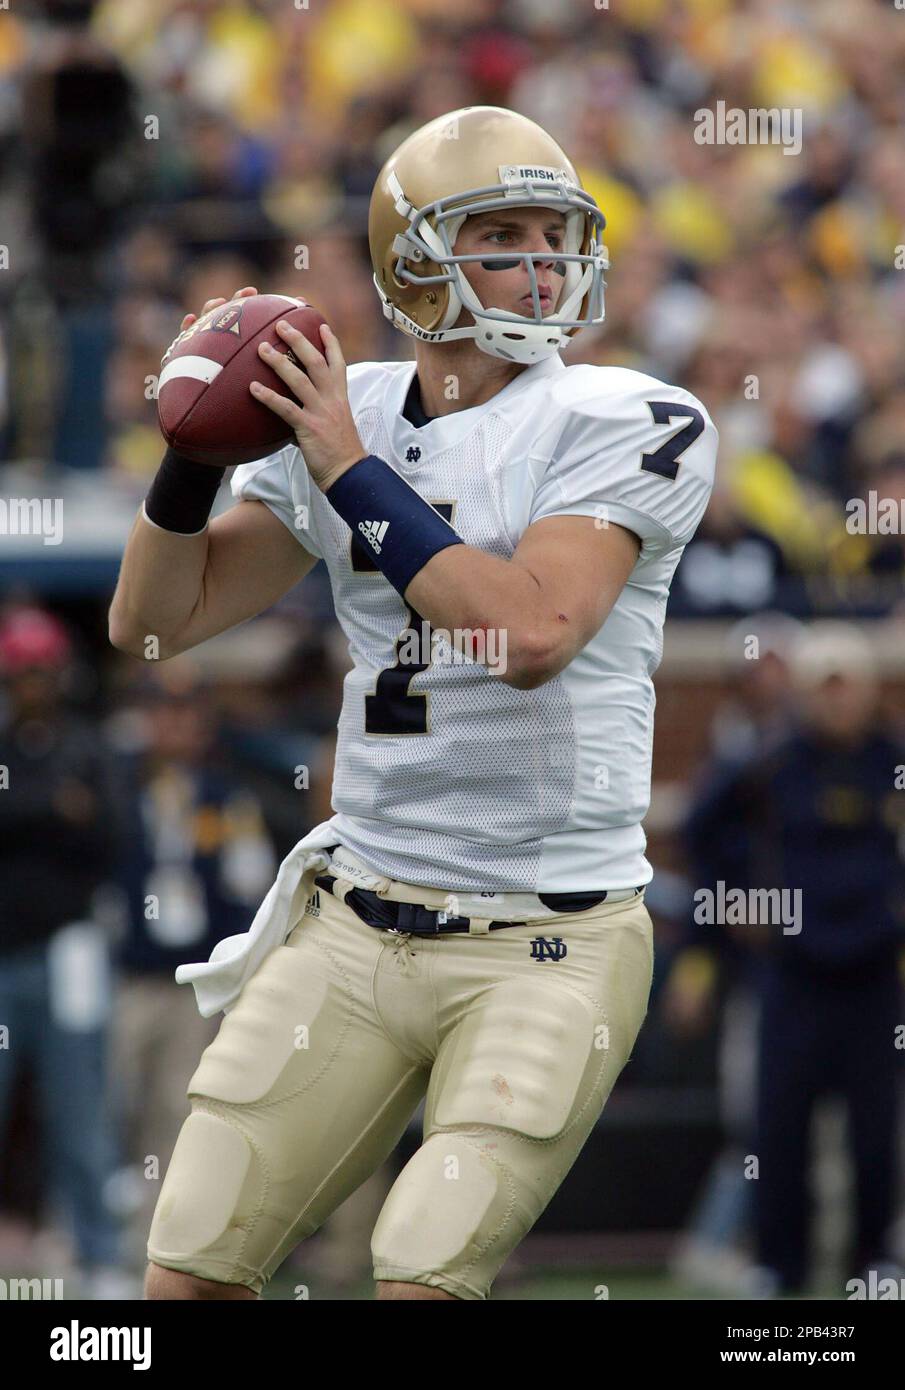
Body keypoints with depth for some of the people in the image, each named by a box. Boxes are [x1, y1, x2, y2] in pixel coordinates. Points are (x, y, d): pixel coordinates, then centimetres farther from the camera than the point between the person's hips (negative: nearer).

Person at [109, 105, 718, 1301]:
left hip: (546, 943, -5)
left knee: (424, 1281, -16)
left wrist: (352, 469, -18)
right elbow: (153, 621, 11)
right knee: (187, 1276, 2)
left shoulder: (627, 427, -8)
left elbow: (532, 634, -23)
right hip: (357, 921, 5)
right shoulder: (343, 417, 6)